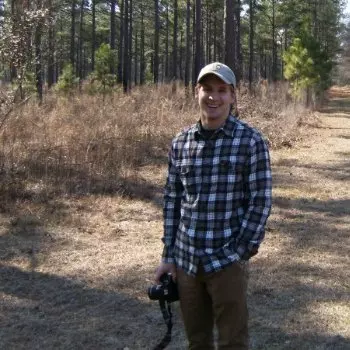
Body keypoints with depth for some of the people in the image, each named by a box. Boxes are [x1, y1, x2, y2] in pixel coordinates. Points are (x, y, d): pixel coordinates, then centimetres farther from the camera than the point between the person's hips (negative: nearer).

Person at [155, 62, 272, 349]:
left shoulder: (250, 141, -7)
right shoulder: (181, 142, 5)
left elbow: (260, 201, -8)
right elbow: (172, 200, 9)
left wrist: (241, 252, -12)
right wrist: (169, 256, 7)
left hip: (227, 261, -4)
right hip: (186, 261, 4)